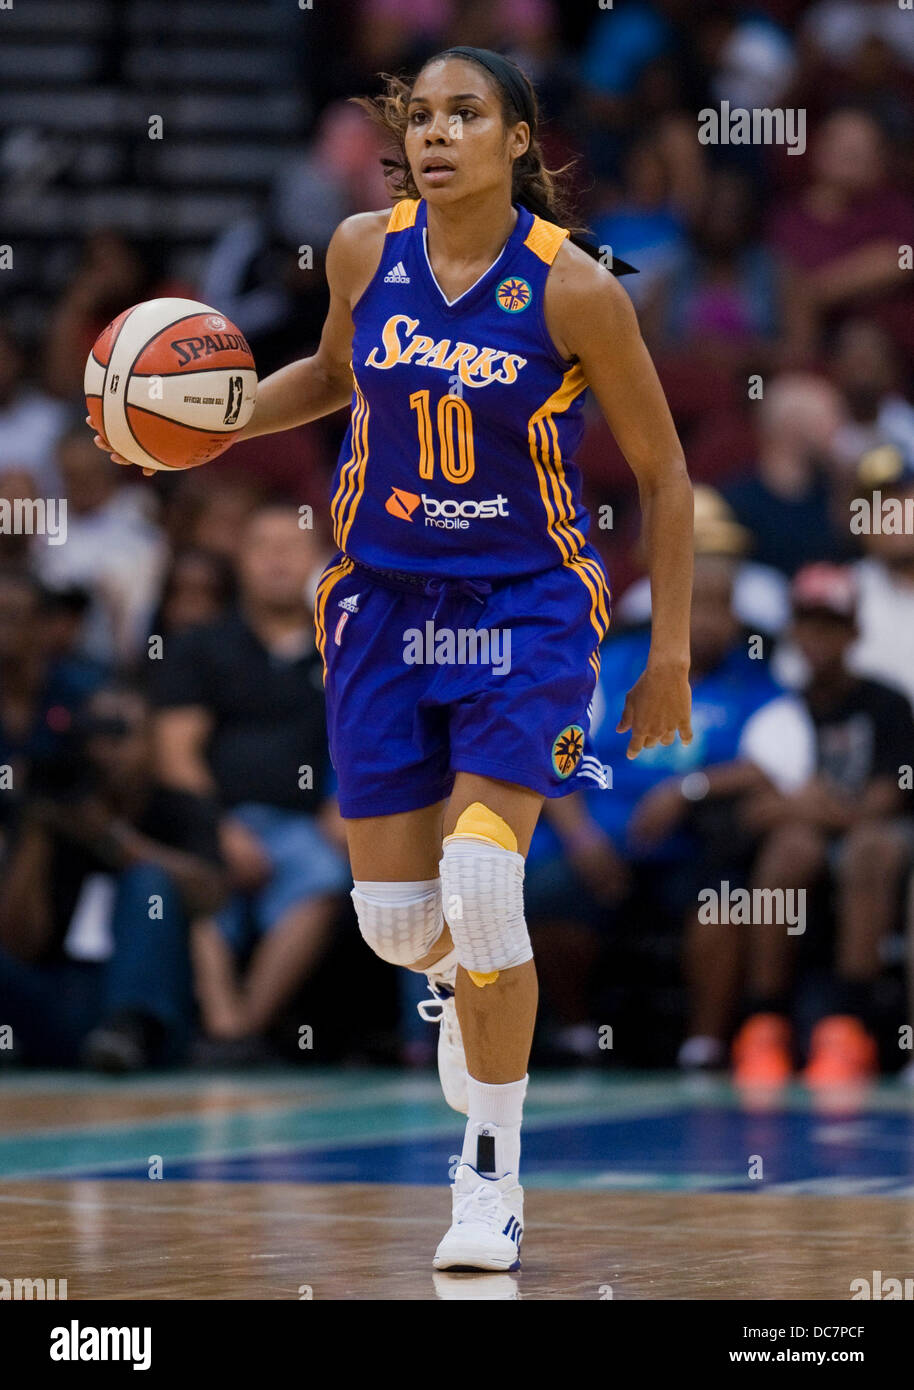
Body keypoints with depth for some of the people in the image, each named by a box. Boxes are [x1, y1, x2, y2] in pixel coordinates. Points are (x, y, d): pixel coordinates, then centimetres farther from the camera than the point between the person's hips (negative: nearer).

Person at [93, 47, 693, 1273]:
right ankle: (467, 987, 43)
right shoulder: (365, 251, -3)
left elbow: (662, 471, -4)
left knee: (481, 884, -19)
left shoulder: (572, 289, -14)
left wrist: (669, 654, -4)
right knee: (394, 920, 4)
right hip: (385, 603, 4)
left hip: (526, 607, -4)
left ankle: (493, 1172, -2)